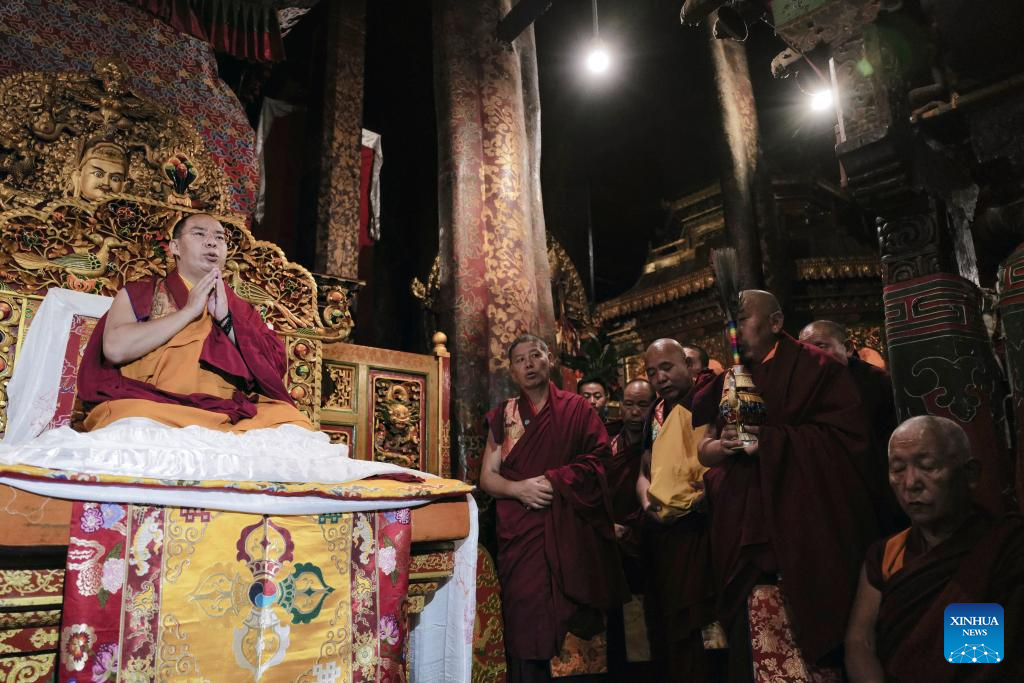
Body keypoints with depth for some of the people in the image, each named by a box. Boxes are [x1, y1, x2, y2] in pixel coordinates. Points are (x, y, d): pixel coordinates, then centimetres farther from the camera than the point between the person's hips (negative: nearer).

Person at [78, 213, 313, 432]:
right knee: (132, 419, -36)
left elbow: (275, 367, 10)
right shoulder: (139, 293, 17)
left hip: (229, 411, 2)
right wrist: (189, 310, 0)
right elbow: (115, 348, -3)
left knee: (293, 421, -27)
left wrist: (226, 319, 2)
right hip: (154, 404, -2)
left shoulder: (240, 308, 24)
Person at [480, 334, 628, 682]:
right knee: (527, 623, -5)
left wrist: (552, 482, -13)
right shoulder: (503, 415, 11)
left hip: (571, 530, -1)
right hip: (521, 532, 1)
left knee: (574, 620, -1)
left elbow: (595, 463, -2)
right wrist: (520, 488, -10)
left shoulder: (577, 408, 7)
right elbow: (487, 477, 9)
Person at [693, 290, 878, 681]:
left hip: (806, 527, -4)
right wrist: (723, 445, -11)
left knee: (810, 633, 1)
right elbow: (705, 449, 13)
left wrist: (769, 441, -18)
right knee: (759, 646, 2)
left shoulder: (814, 367, -2)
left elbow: (848, 435, -12)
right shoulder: (728, 382, 13)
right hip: (747, 534, 4)